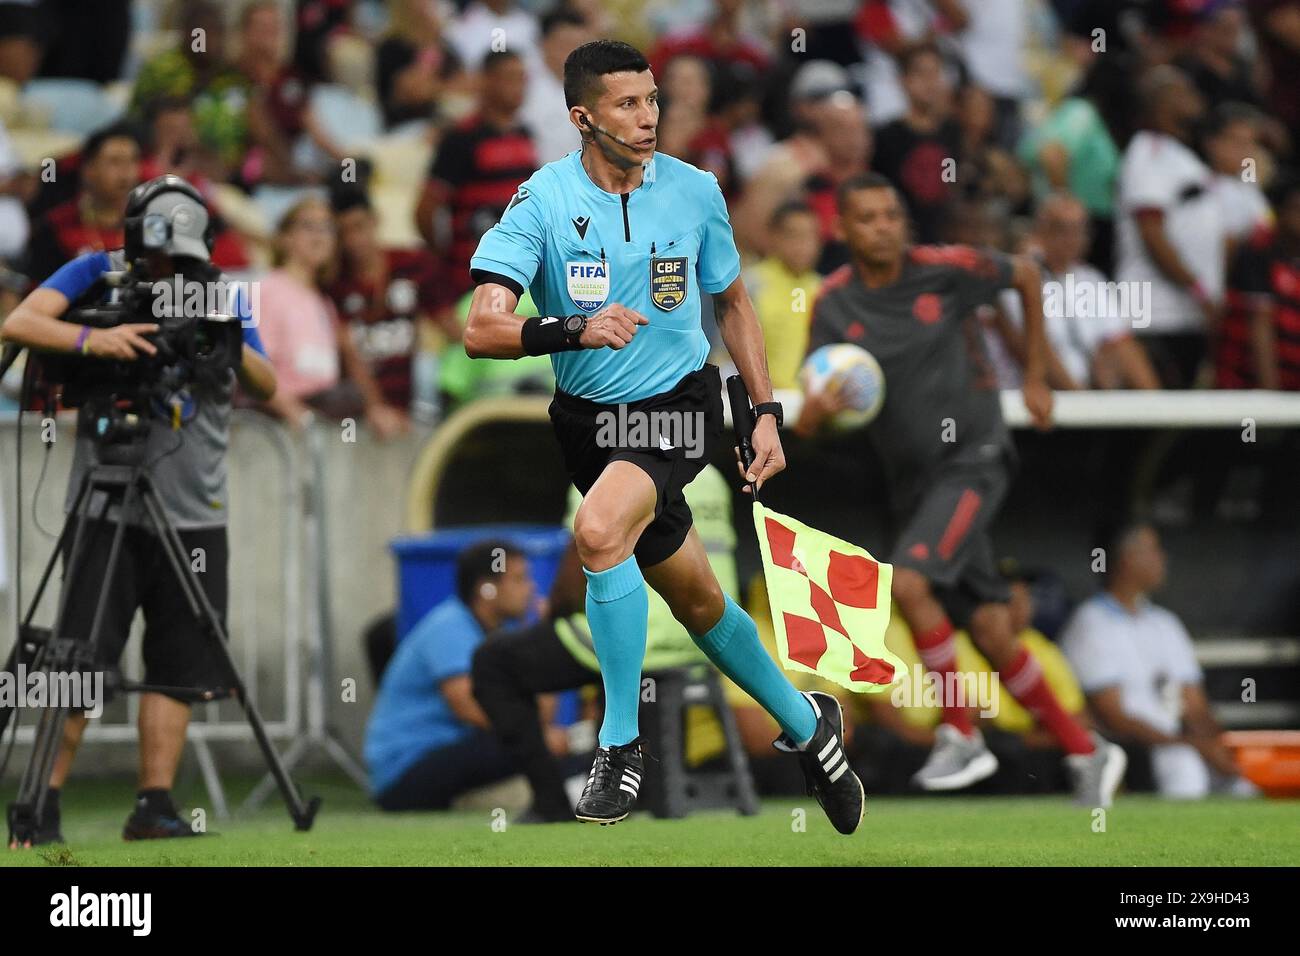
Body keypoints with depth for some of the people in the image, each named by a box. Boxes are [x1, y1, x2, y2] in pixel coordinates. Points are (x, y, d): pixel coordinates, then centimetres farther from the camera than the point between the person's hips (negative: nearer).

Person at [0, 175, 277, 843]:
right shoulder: (97, 275, -1)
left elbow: (267, 388, 7)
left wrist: (235, 352, -16)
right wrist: (90, 338, -32)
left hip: (195, 513, 4)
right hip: (108, 505, -4)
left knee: (180, 664, 2)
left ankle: (154, 805, 6)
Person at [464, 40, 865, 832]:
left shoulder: (695, 191, -4)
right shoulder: (543, 200, -11)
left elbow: (733, 302, 13)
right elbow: (481, 331, -20)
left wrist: (768, 412, 7)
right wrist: (573, 330, -37)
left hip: (678, 408, -1)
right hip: (589, 416, 2)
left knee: (600, 530, -30)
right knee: (698, 601, 12)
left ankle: (622, 744, -17)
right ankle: (806, 726, 38)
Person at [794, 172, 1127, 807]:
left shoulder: (945, 270, -10)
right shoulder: (834, 305, -3)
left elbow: (1027, 276, 9)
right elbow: (806, 426, -2)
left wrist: (1036, 379, 10)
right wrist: (817, 408, -27)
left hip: (972, 459, -4)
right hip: (912, 480, 4)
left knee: (907, 581, -26)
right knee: (992, 636, 3)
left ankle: (960, 734, -14)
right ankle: (1084, 751, 17)